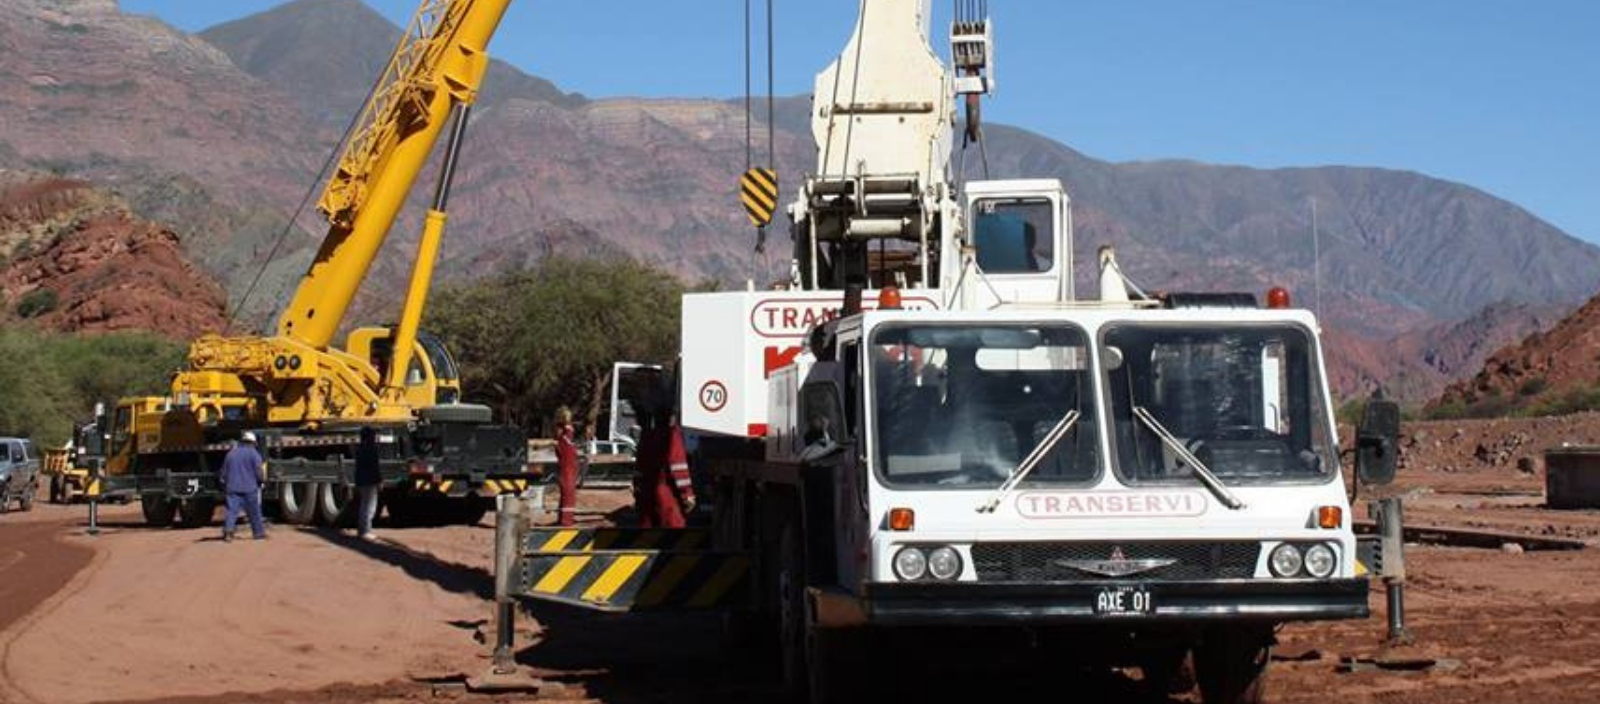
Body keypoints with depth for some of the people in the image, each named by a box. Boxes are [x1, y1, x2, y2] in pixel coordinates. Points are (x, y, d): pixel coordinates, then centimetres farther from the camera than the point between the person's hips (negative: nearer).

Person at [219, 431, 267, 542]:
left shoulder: (231, 454, 13)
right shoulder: (253, 454, -2)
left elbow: (224, 473, 17)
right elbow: (259, 471, -8)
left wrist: (225, 487, 27)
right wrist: (263, 478, 12)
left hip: (232, 488, 3)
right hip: (250, 488, -3)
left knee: (232, 509, -7)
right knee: (254, 511, 9)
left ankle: (228, 529, -27)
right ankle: (259, 533, 17)